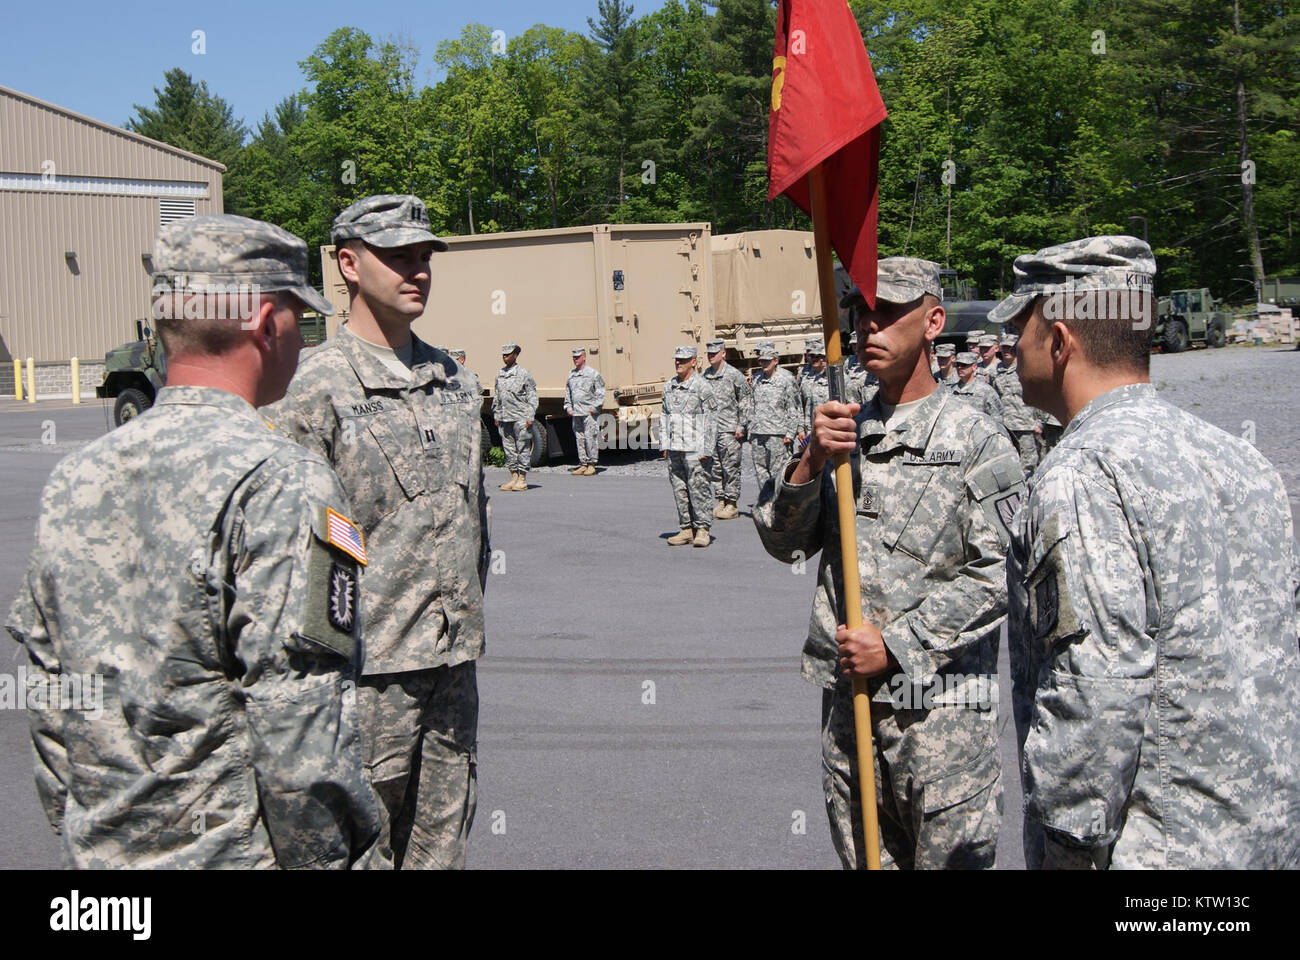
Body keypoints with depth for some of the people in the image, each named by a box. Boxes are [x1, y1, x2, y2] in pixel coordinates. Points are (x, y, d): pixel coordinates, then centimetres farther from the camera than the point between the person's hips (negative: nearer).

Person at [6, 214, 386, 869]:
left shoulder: (72, 479, 3)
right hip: (235, 852, -7)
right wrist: (341, 858, -12)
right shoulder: (280, 484, -20)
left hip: (102, 850, 7)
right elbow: (301, 737, -23)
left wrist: (82, 839, 19)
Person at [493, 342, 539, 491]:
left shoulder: (523, 374, -3)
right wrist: (496, 415, 15)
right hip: (504, 418, 6)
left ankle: (522, 479, 1)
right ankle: (513, 477, 15)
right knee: (508, 448, 8)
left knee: (522, 448, -4)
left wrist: (530, 417, -9)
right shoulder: (499, 374, 13)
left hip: (520, 418, -6)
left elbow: (532, 396, -3)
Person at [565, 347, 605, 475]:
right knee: (579, 438, 6)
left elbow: (600, 391, -2)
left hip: (589, 412, -6)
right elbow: (567, 391, 24)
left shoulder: (592, 373, -1)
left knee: (590, 438, -8)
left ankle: (592, 465, -2)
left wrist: (595, 407, -8)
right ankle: (583, 464, 12)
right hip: (576, 412, 6)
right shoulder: (571, 374, 16)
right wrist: (568, 407, 15)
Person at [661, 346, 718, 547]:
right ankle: (686, 529, 14)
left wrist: (707, 449, -11)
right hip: (675, 448, 6)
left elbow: (711, 419, -7)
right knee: (679, 490, 8)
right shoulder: (669, 387, 13)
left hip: (695, 448, -6)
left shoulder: (701, 387, -6)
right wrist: (665, 444, 13)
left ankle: (702, 530, 2)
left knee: (698, 488, -5)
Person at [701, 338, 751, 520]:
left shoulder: (734, 374, -5)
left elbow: (747, 400, -3)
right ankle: (721, 501, 18)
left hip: (729, 430, -6)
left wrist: (741, 426, -7)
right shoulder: (704, 375, 11)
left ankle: (731, 505, 1)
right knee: (716, 467, 9)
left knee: (730, 467, -3)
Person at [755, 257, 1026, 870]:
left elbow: (996, 575, -12)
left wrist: (897, 645, -15)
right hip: (846, 691, 5)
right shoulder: (843, 431, 9)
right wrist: (810, 464, -13)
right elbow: (783, 543, 4)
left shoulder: (976, 440, -6)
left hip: (937, 699, -5)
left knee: (948, 855, 5)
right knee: (860, 854, 18)